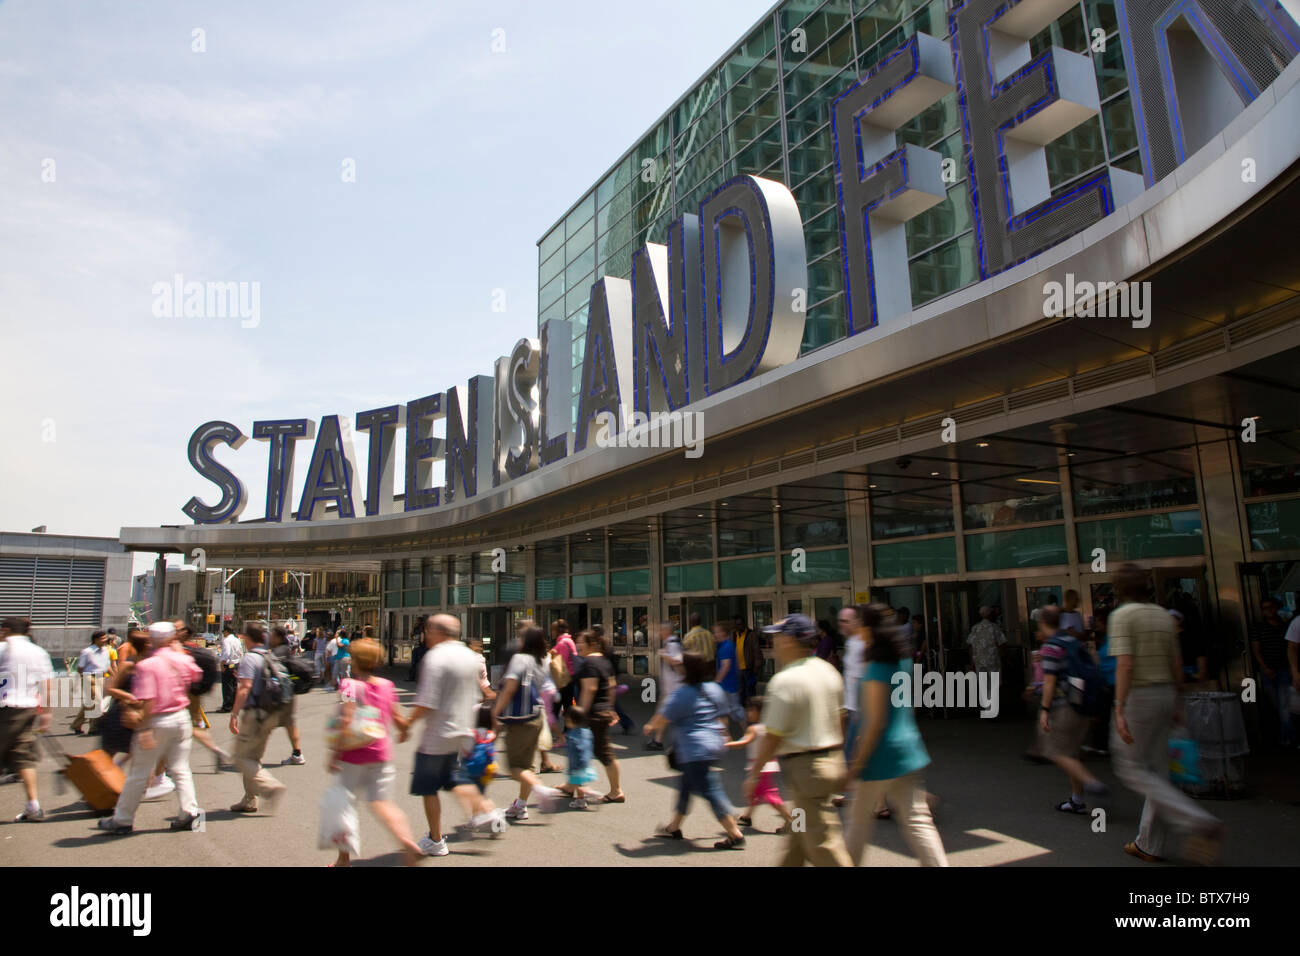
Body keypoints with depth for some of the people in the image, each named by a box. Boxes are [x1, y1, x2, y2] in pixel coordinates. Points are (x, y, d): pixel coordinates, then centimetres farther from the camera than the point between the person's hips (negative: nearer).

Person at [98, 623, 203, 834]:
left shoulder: (147, 665, -16)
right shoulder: (182, 660, 0)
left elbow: (148, 701, -22)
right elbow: (197, 674, 23)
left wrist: (144, 729, -19)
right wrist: (179, 650, 25)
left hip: (158, 721, -5)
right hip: (181, 717, 5)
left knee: (139, 773, 8)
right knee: (180, 770, 12)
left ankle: (122, 820, 20)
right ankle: (189, 813, 8)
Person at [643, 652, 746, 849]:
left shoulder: (682, 694, -16)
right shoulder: (714, 689, 7)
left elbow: (663, 718, -7)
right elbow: (723, 717, 16)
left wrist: (650, 727, 13)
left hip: (695, 751, -9)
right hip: (715, 746, 9)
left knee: (710, 791, -4)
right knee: (687, 784, 20)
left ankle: (735, 835, -2)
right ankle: (674, 827, 32)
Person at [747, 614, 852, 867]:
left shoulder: (786, 680, -20)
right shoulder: (828, 671, 5)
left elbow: (773, 736, -18)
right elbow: (842, 719, 13)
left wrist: (753, 774, -8)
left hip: (803, 767, -9)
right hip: (833, 759, 9)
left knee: (822, 843, 1)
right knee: (799, 836, 22)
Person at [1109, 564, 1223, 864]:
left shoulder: (1122, 615, -13)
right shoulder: (1162, 615, 9)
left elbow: (1124, 664, -22)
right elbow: (1176, 663, 13)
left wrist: (1119, 710, -21)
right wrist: (1175, 703, 22)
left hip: (1138, 696, -8)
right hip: (1164, 693, 8)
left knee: (1132, 768, 3)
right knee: (1156, 769, 12)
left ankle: (1196, 822, -10)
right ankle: (1151, 844, 19)